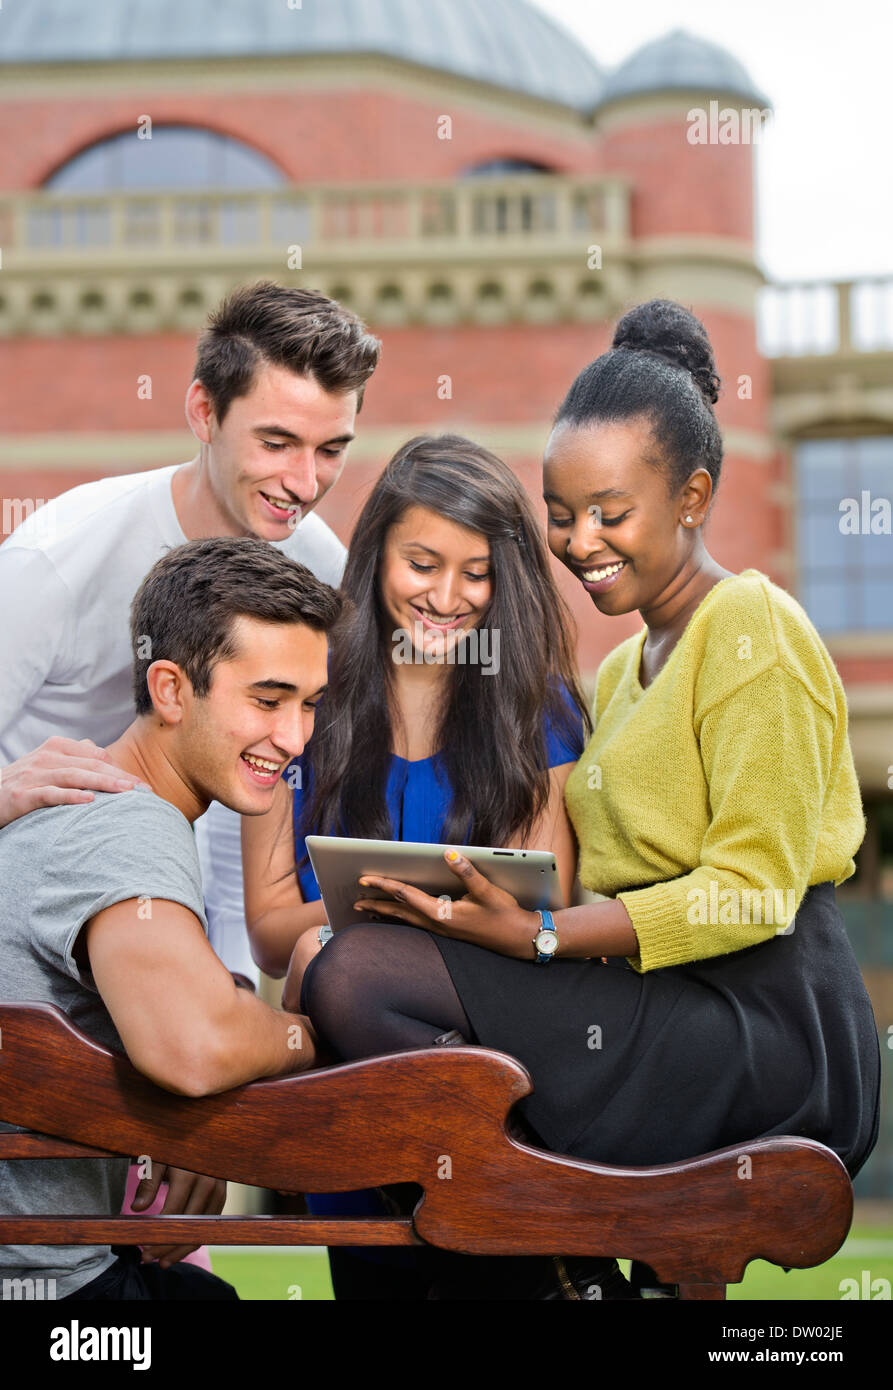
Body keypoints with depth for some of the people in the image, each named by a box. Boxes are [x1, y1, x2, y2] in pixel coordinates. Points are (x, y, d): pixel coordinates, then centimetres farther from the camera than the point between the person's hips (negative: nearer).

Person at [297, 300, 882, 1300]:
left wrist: (538, 936, -20)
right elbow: (607, 878, 14)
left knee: (355, 978, -22)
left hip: (763, 1024, -10)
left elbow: (754, 890, -14)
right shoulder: (621, 668, 23)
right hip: (653, 1012, 10)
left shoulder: (752, 626, -5)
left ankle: (568, 1265, -11)